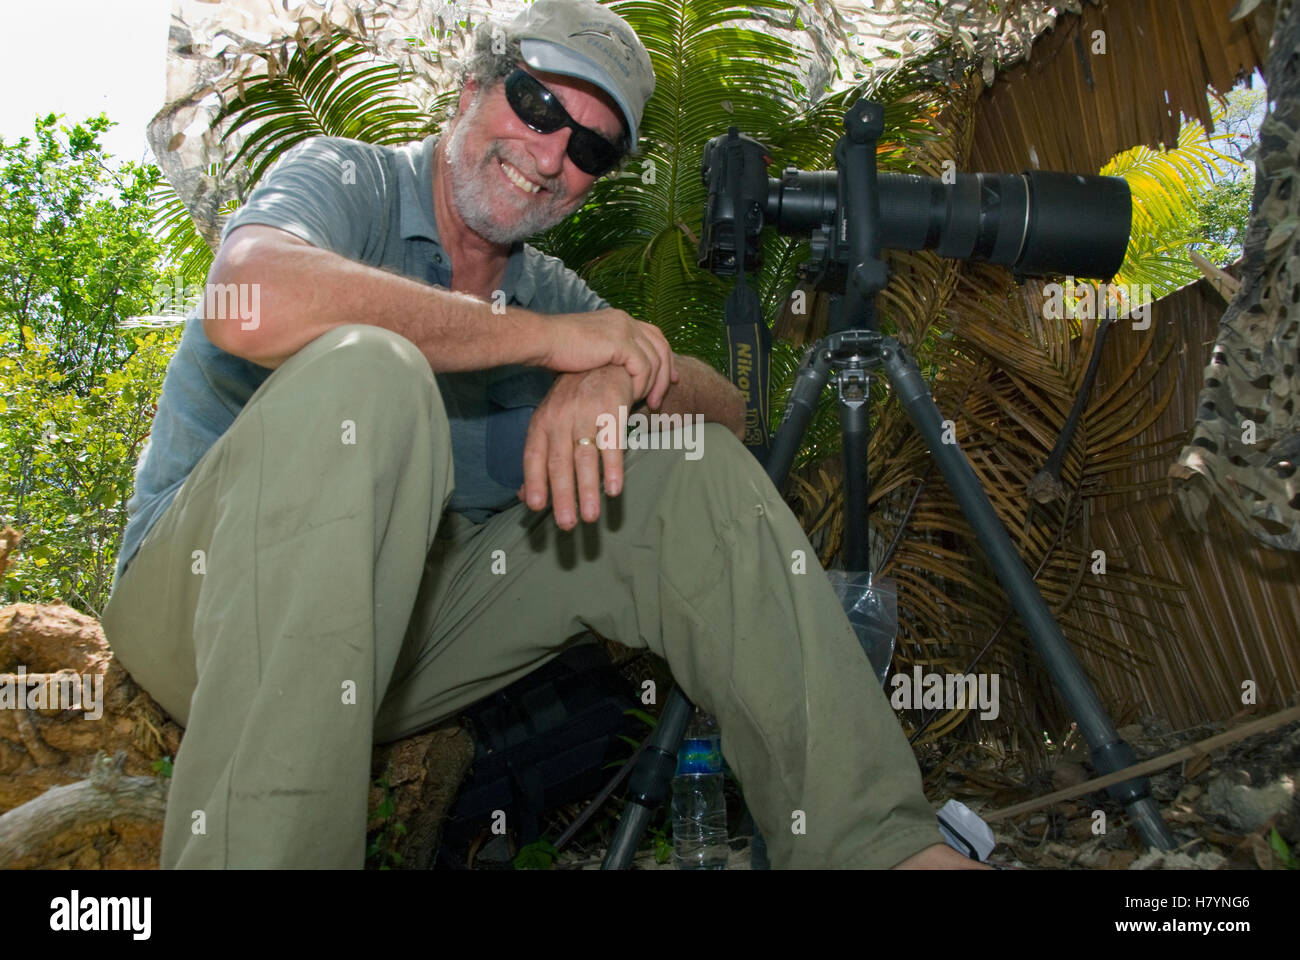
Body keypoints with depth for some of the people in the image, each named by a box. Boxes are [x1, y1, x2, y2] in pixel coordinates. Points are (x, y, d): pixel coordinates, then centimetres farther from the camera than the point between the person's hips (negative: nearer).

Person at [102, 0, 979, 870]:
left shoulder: (549, 291, 13)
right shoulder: (345, 178, -5)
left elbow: (725, 408, 5)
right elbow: (252, 303, -30)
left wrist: (613, 373, -19)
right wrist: (548, 339, -23)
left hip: (410, 625, 6)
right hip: (208, 603, -5)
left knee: (698, 472, -4)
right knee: (366, 371, -34)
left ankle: (873, 842, -8)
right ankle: (262, 854, -36)